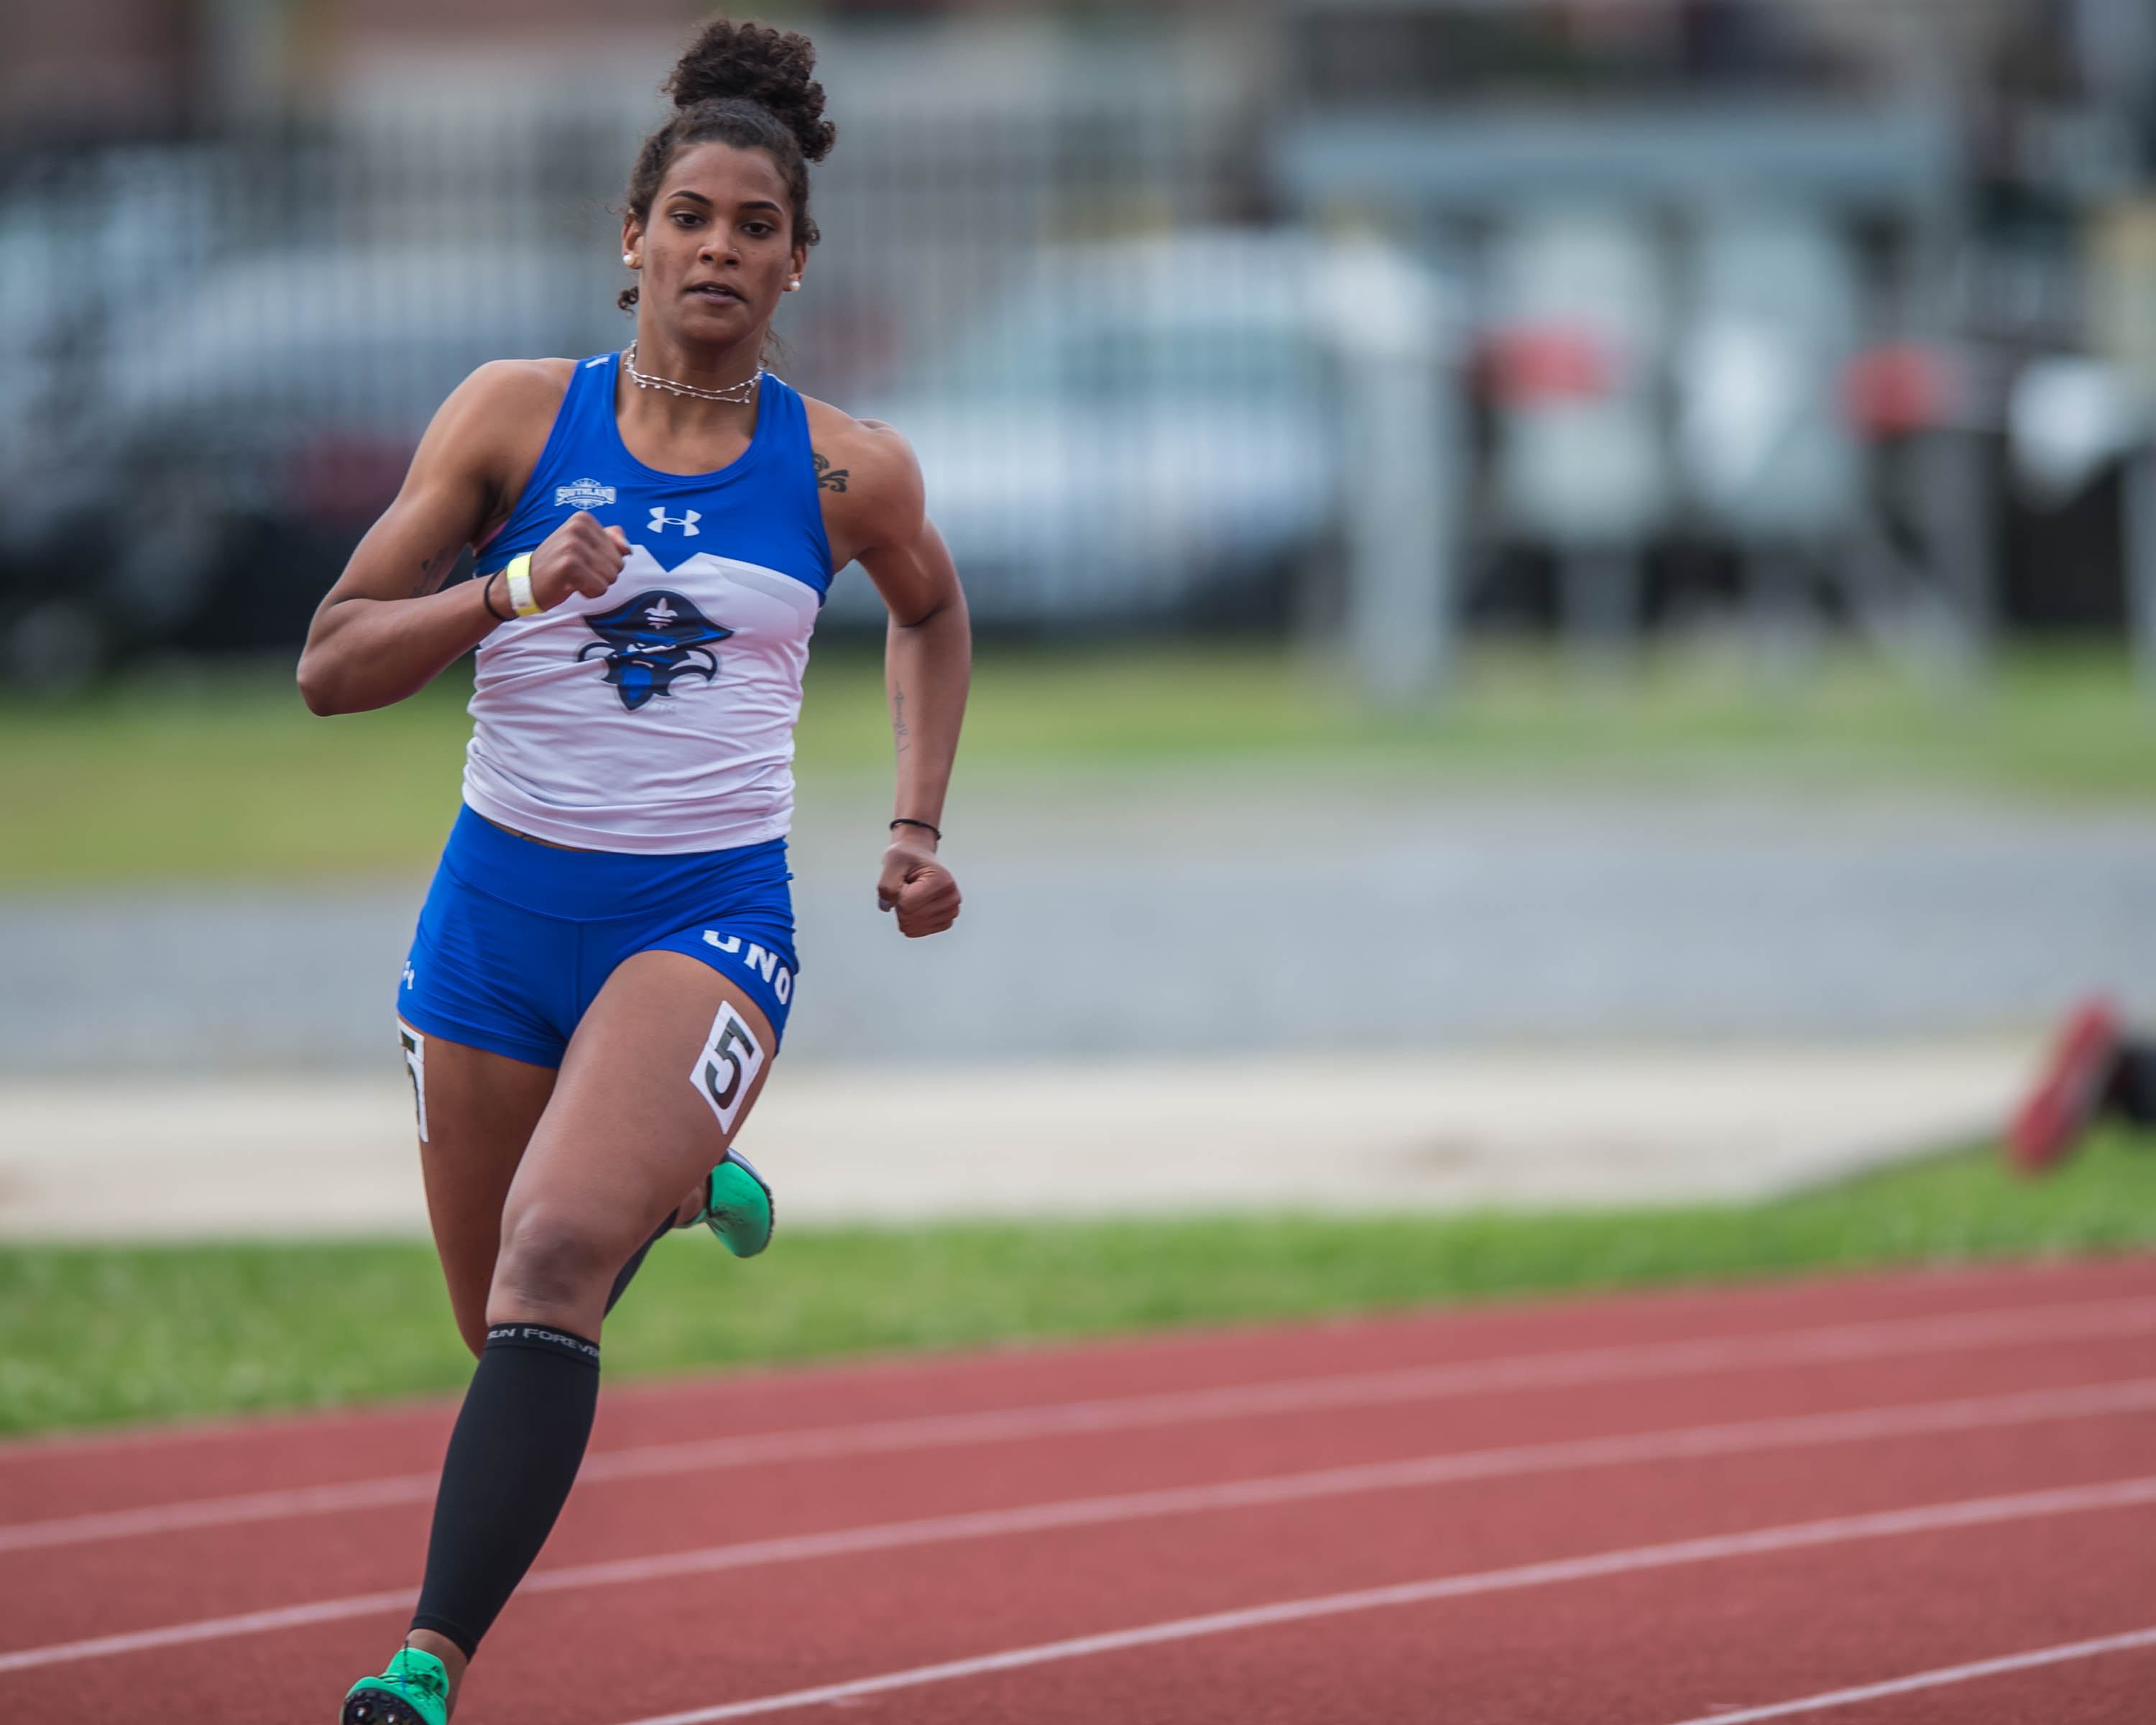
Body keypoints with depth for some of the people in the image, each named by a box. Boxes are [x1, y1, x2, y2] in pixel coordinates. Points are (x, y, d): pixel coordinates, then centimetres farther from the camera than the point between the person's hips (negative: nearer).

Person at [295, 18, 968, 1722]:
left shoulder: (847, 472, 0)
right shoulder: (518, 417, -3)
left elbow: (930, 610, 24)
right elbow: (331, 667, -4)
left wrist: (918, 828, 15)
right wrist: (514, 590, -20)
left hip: (707, 917, -2)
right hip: (502, 903, 2)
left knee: (552, 1261, -27)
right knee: (514, 1326, 15)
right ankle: (680, 1189, 50)